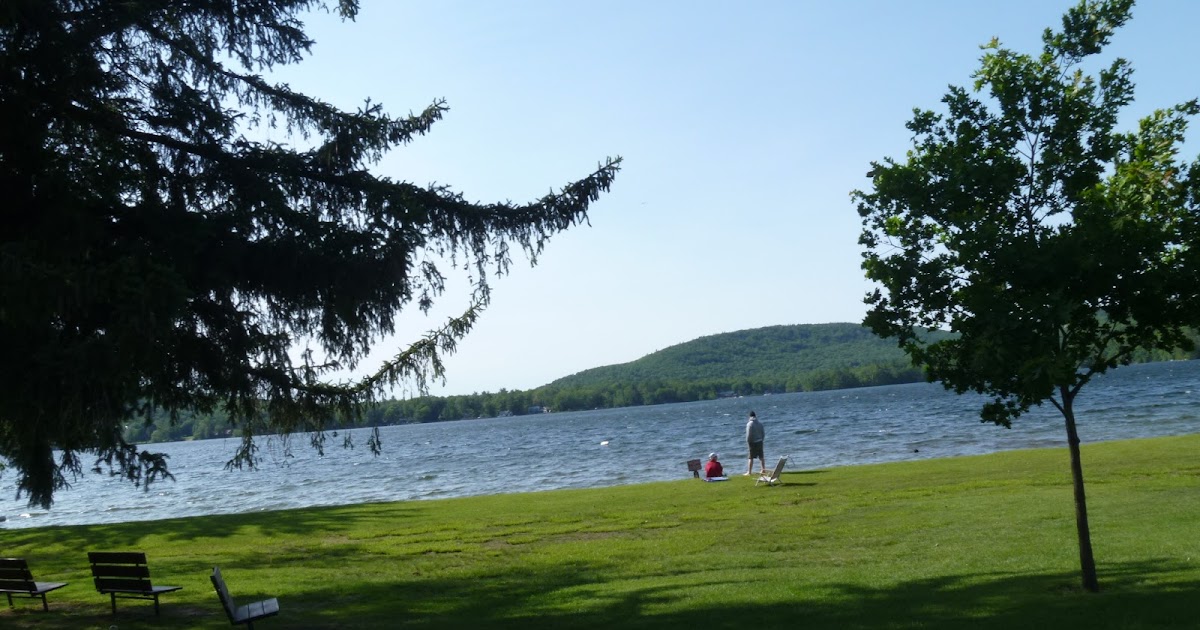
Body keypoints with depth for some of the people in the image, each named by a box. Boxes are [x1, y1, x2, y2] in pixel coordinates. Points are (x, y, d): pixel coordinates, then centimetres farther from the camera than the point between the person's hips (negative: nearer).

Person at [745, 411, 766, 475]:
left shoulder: (750, 424, -13)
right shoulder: (760, 423, 5)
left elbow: (749, 434, -15)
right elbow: (763, 433, 11)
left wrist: (748, 442, -4)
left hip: (753, 443, -6)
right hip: (760, 442, 6)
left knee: (751, 458, -6)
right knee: (761, 457, 17)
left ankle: (749, 472, -8)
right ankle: (764, 469, 27)